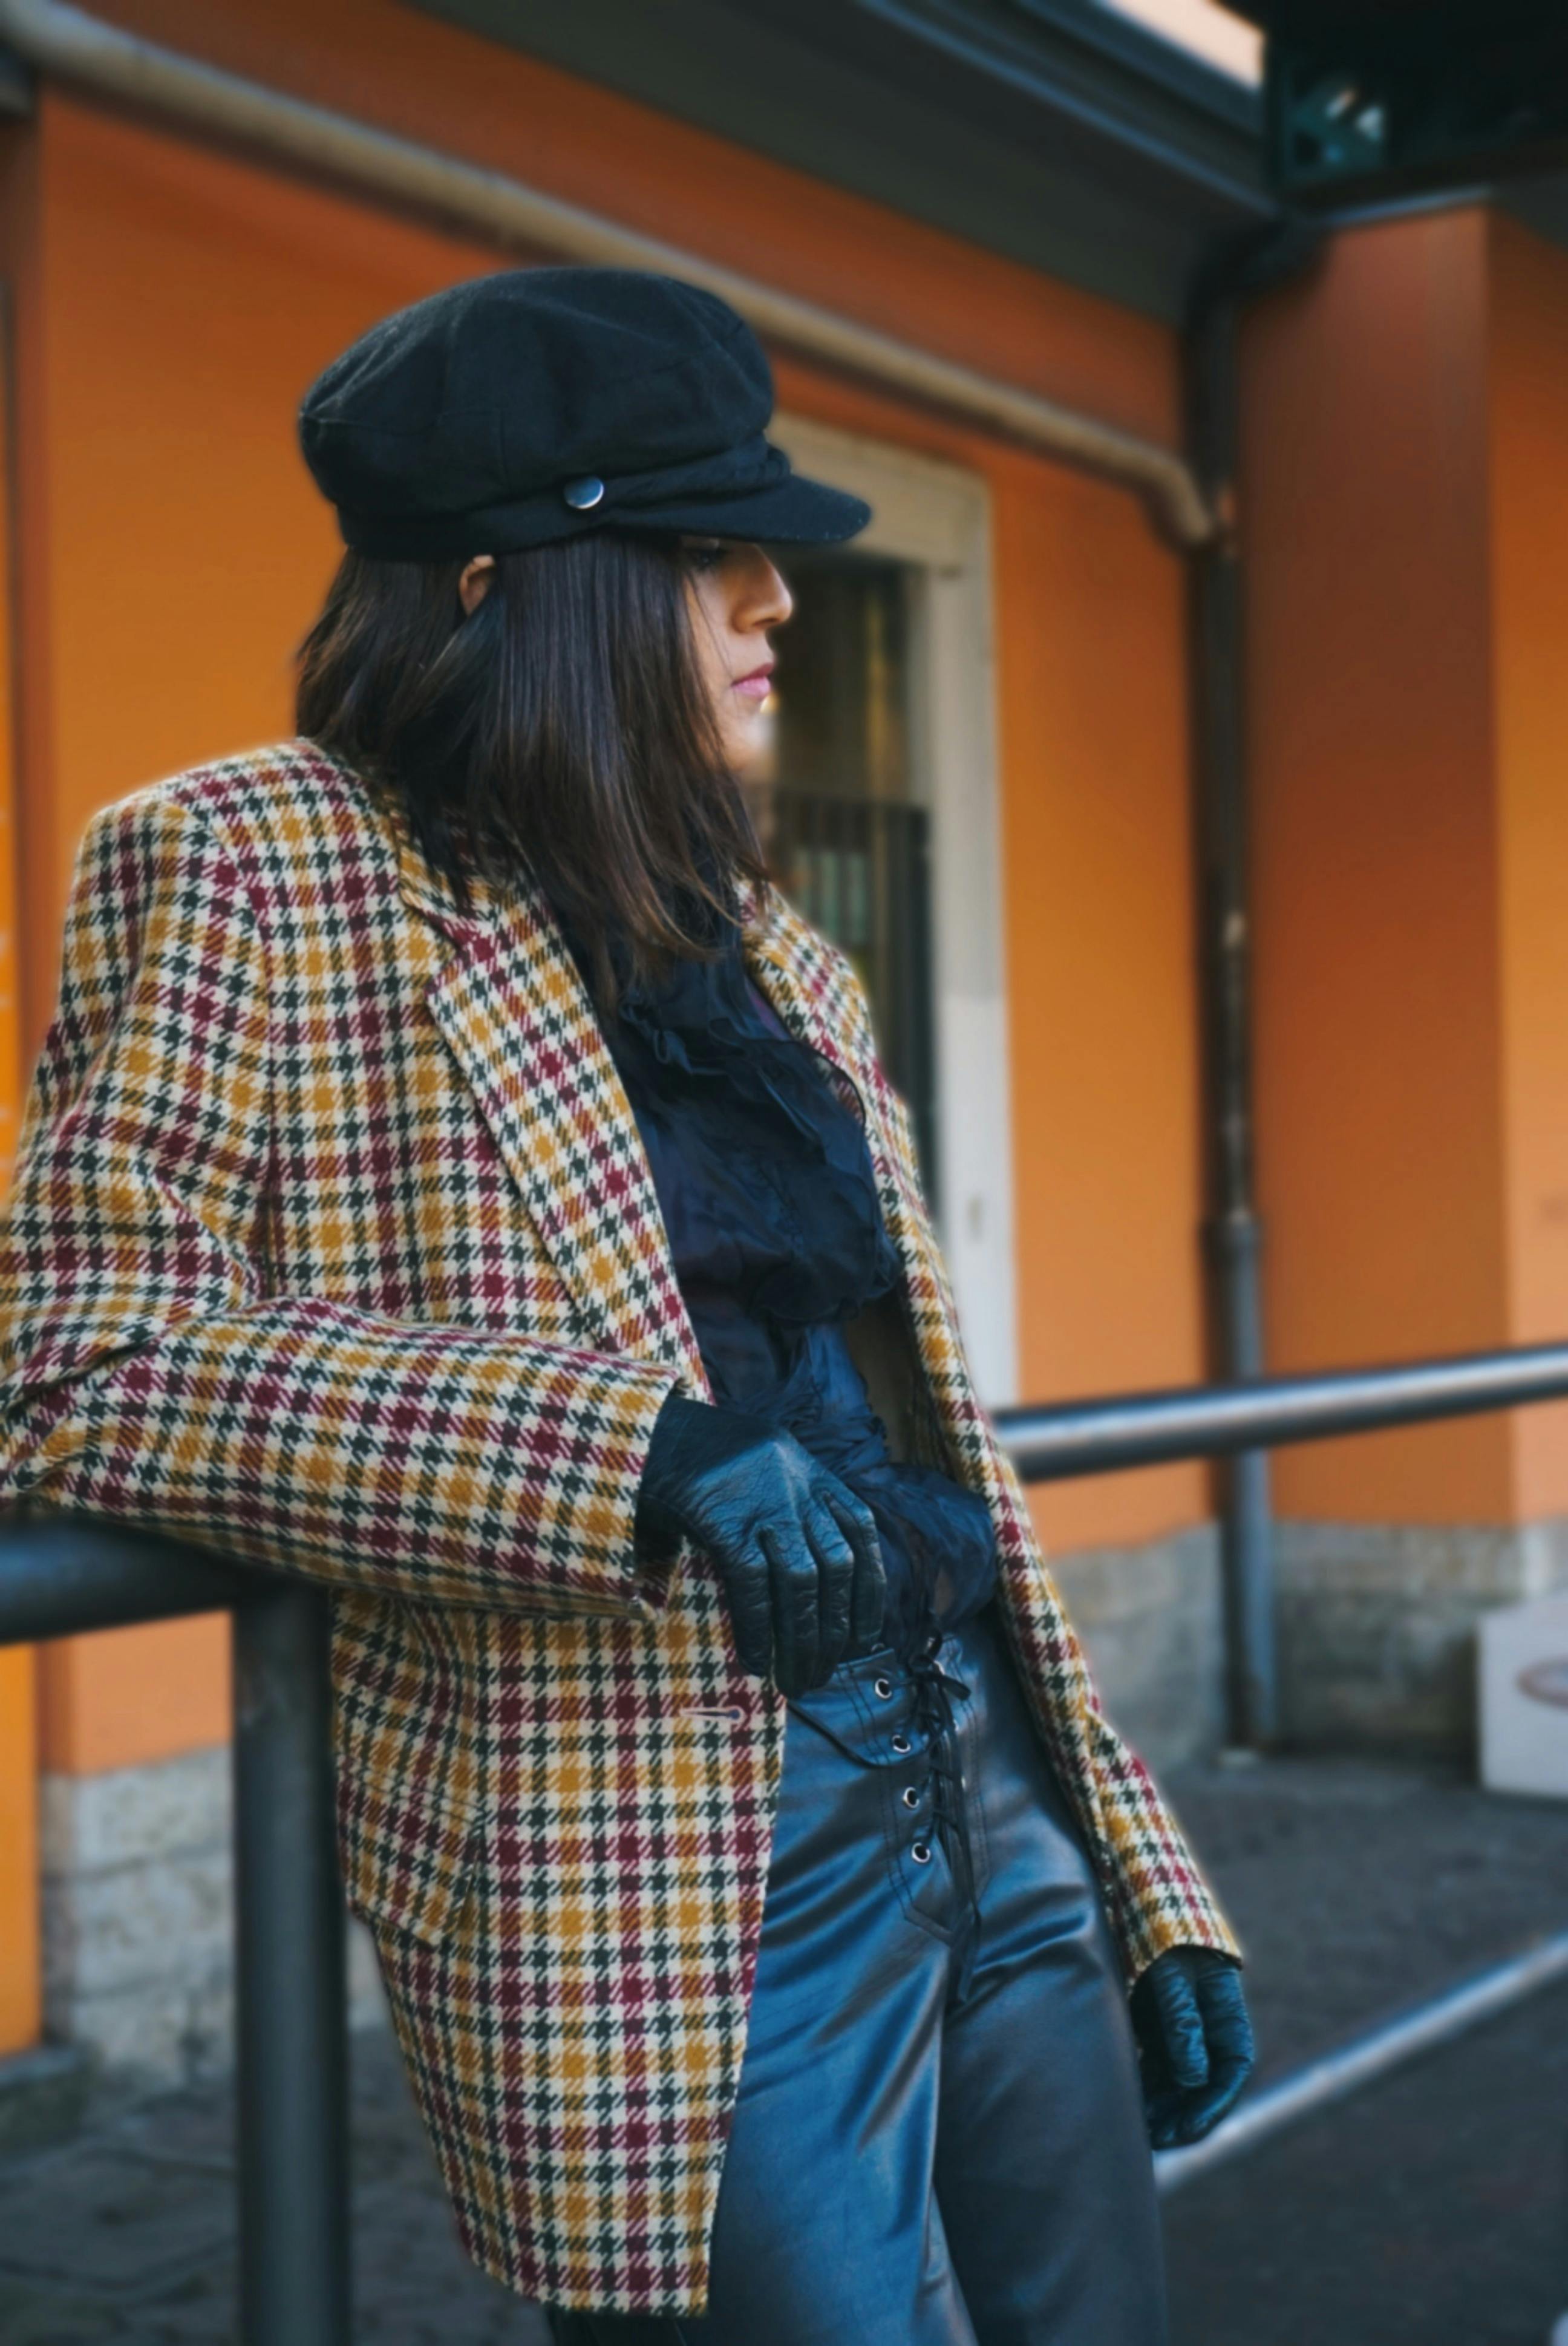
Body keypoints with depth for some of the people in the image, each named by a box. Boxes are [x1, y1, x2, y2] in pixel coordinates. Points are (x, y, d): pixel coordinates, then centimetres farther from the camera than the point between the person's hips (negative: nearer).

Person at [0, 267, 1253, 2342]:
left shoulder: (783, 963, 16)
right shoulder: (252, 867, -4)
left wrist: (1149, 1888, 15)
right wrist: (644, 1453, -24)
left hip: (997, 1808, 7)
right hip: (683, 1901, -7)